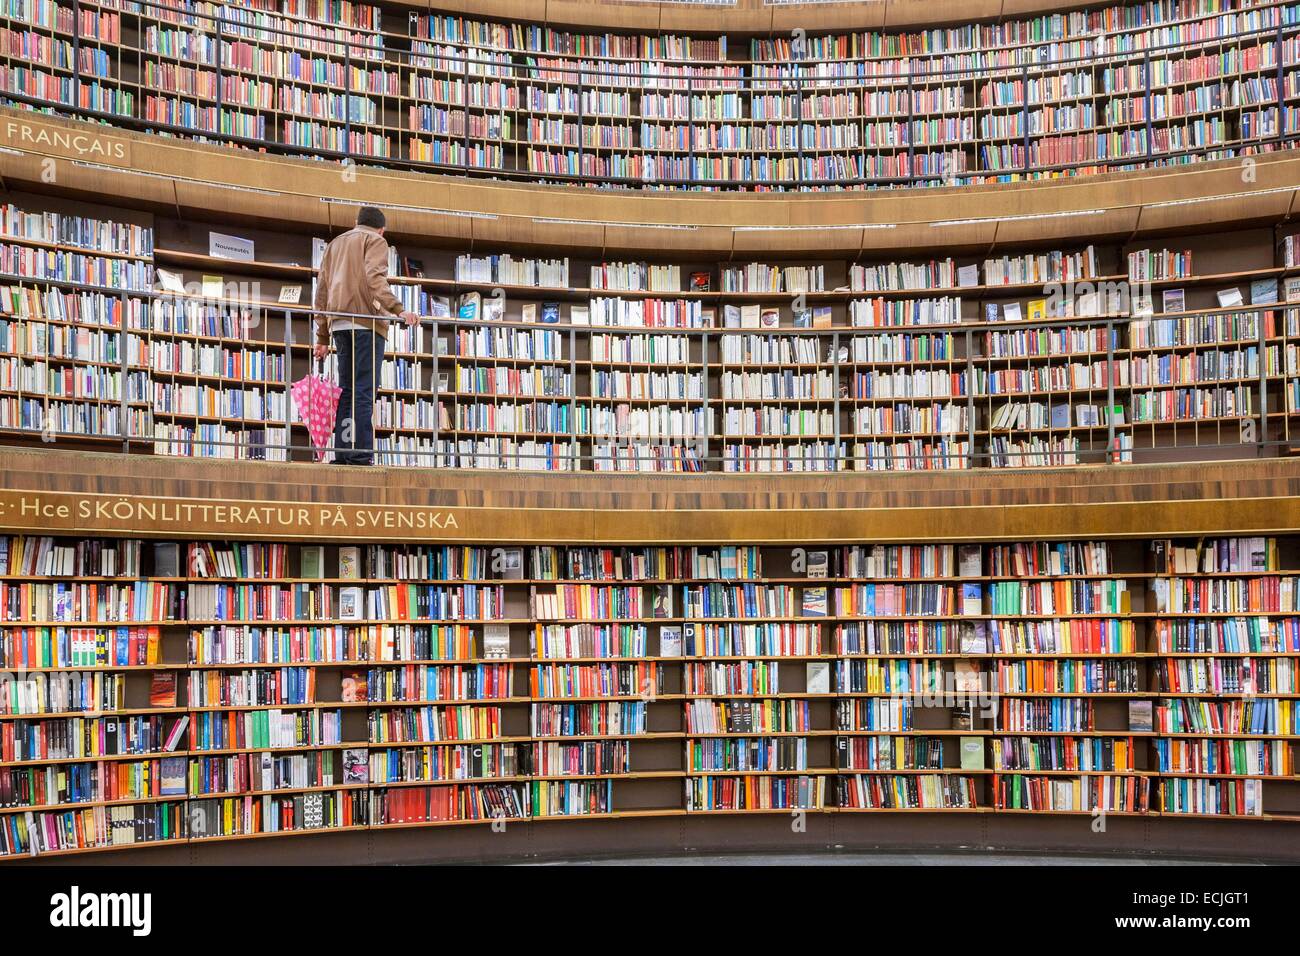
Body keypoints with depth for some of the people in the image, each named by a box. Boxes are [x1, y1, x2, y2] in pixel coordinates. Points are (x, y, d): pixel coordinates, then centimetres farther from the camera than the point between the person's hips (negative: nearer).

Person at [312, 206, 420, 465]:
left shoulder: (334, 244, 27)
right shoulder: (375, 240, 5)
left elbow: (322, 291, 22)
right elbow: (374, 279, -14)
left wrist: (322, 337, 21)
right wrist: (399, 310, -24)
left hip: (339, 324, 7)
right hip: (366, 321, -7)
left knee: (347, 390, 8)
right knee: (364, 391, -11)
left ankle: (342, 452, 3)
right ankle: (361, 454, -17)